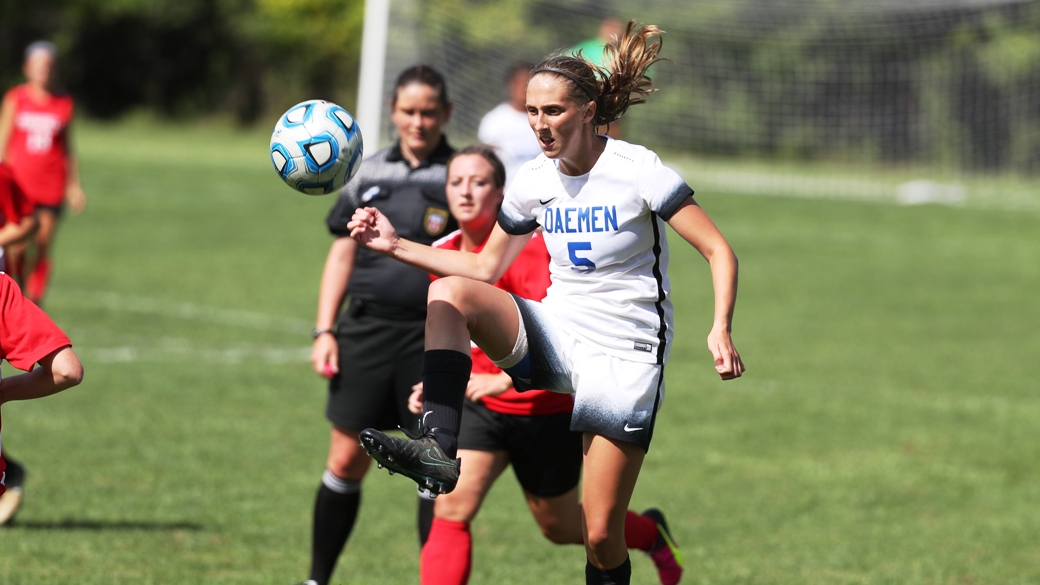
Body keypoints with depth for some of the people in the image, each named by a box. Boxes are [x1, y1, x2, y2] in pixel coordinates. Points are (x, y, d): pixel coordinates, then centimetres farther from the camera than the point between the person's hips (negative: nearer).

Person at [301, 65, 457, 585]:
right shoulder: (369, 174, 10)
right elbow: (342, 254, 14)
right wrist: (324, 331, 7)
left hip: (432, 341, -3)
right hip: (366, 333, 3)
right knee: (346, 461, 5)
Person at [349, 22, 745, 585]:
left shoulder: (636, 171, -13)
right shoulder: (534, 180, 3)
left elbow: (719, 252, -12)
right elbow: (484, 267, 13)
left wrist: (720, 328, -27)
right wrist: (396, 245, 4)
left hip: (624, 353, -5)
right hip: (555, 333, 5)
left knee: (600, 535, -8)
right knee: (449, 290, -22)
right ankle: (437, 451, -33)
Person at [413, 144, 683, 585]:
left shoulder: (522, 246, -20)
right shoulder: (444, 255, 2)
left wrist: (505, 378, -38)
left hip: (548, 409, -5)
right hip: (481, 406, 5)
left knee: (559, 526, 13)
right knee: (450, 510, -16)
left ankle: (651, 533, 44)